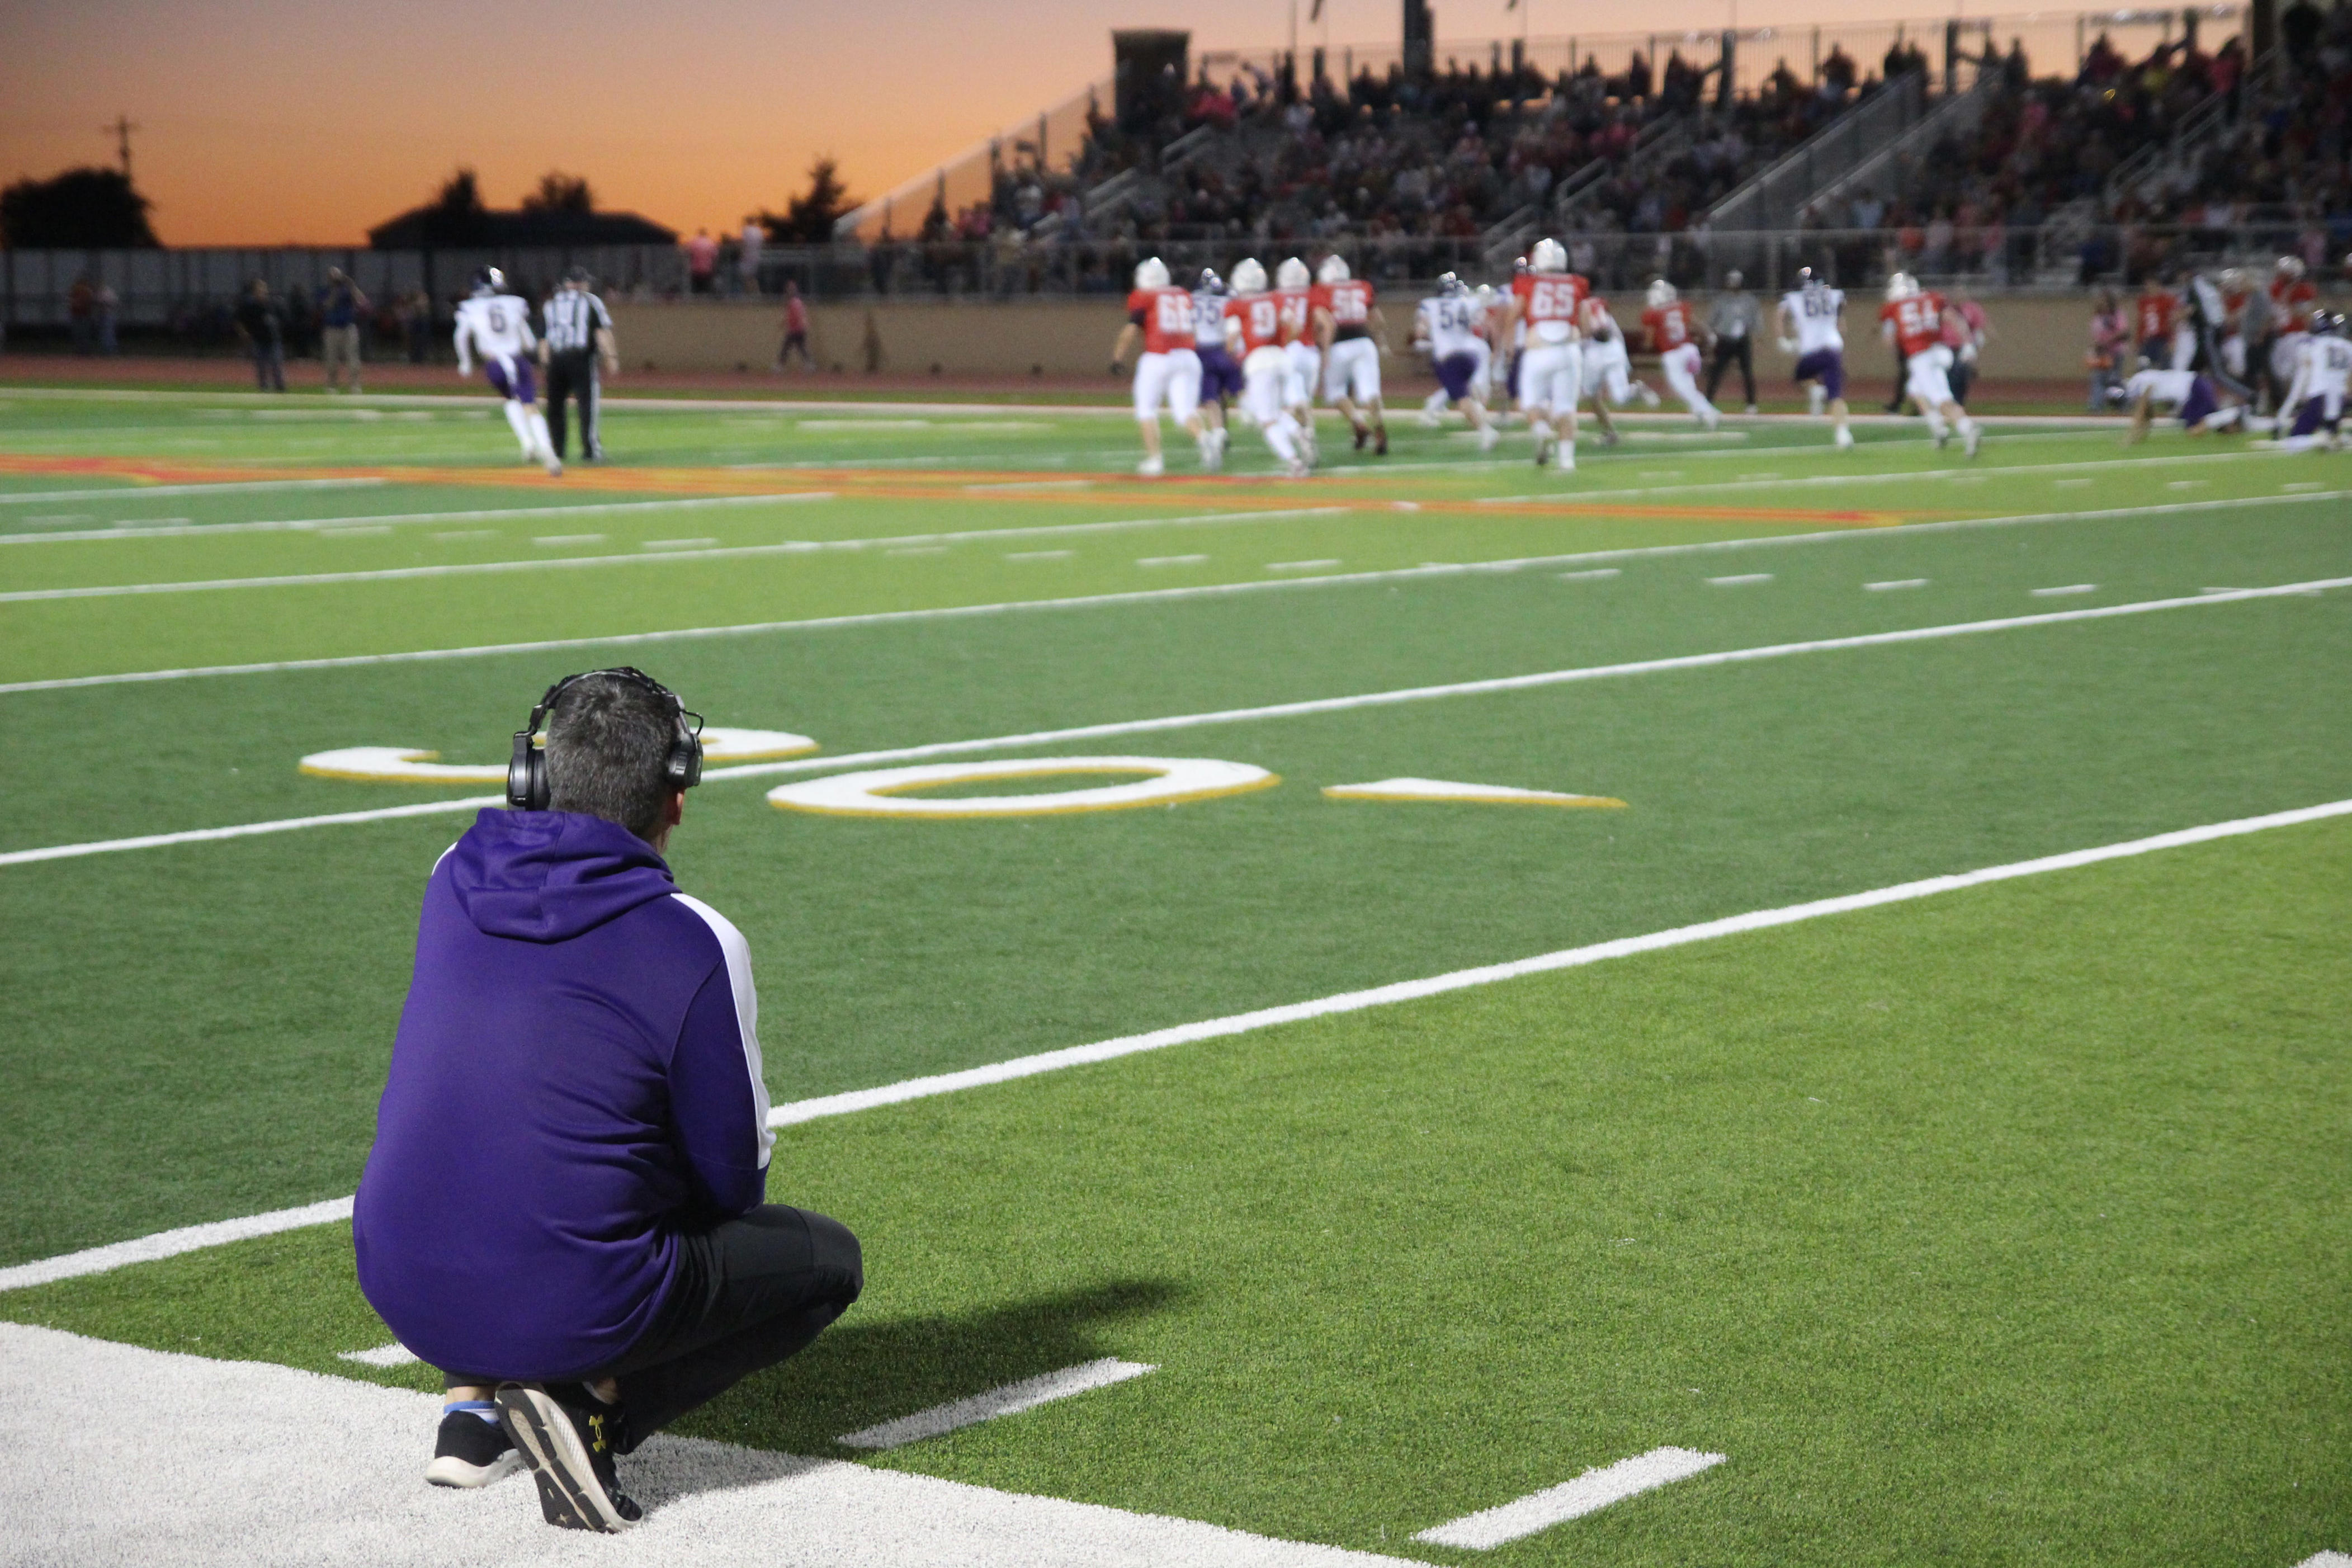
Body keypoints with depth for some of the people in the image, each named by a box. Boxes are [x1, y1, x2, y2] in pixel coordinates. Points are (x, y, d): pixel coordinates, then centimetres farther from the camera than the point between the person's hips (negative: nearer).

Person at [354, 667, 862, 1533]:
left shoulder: (452, 879, 5)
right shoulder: (695, 943, -10)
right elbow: (732, 1180, 2)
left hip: (396, 1289, 6)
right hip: (568, 1311, -6)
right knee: (829, 1257, 17)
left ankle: (475, 1403, 19)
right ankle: (595, 1406, -4)